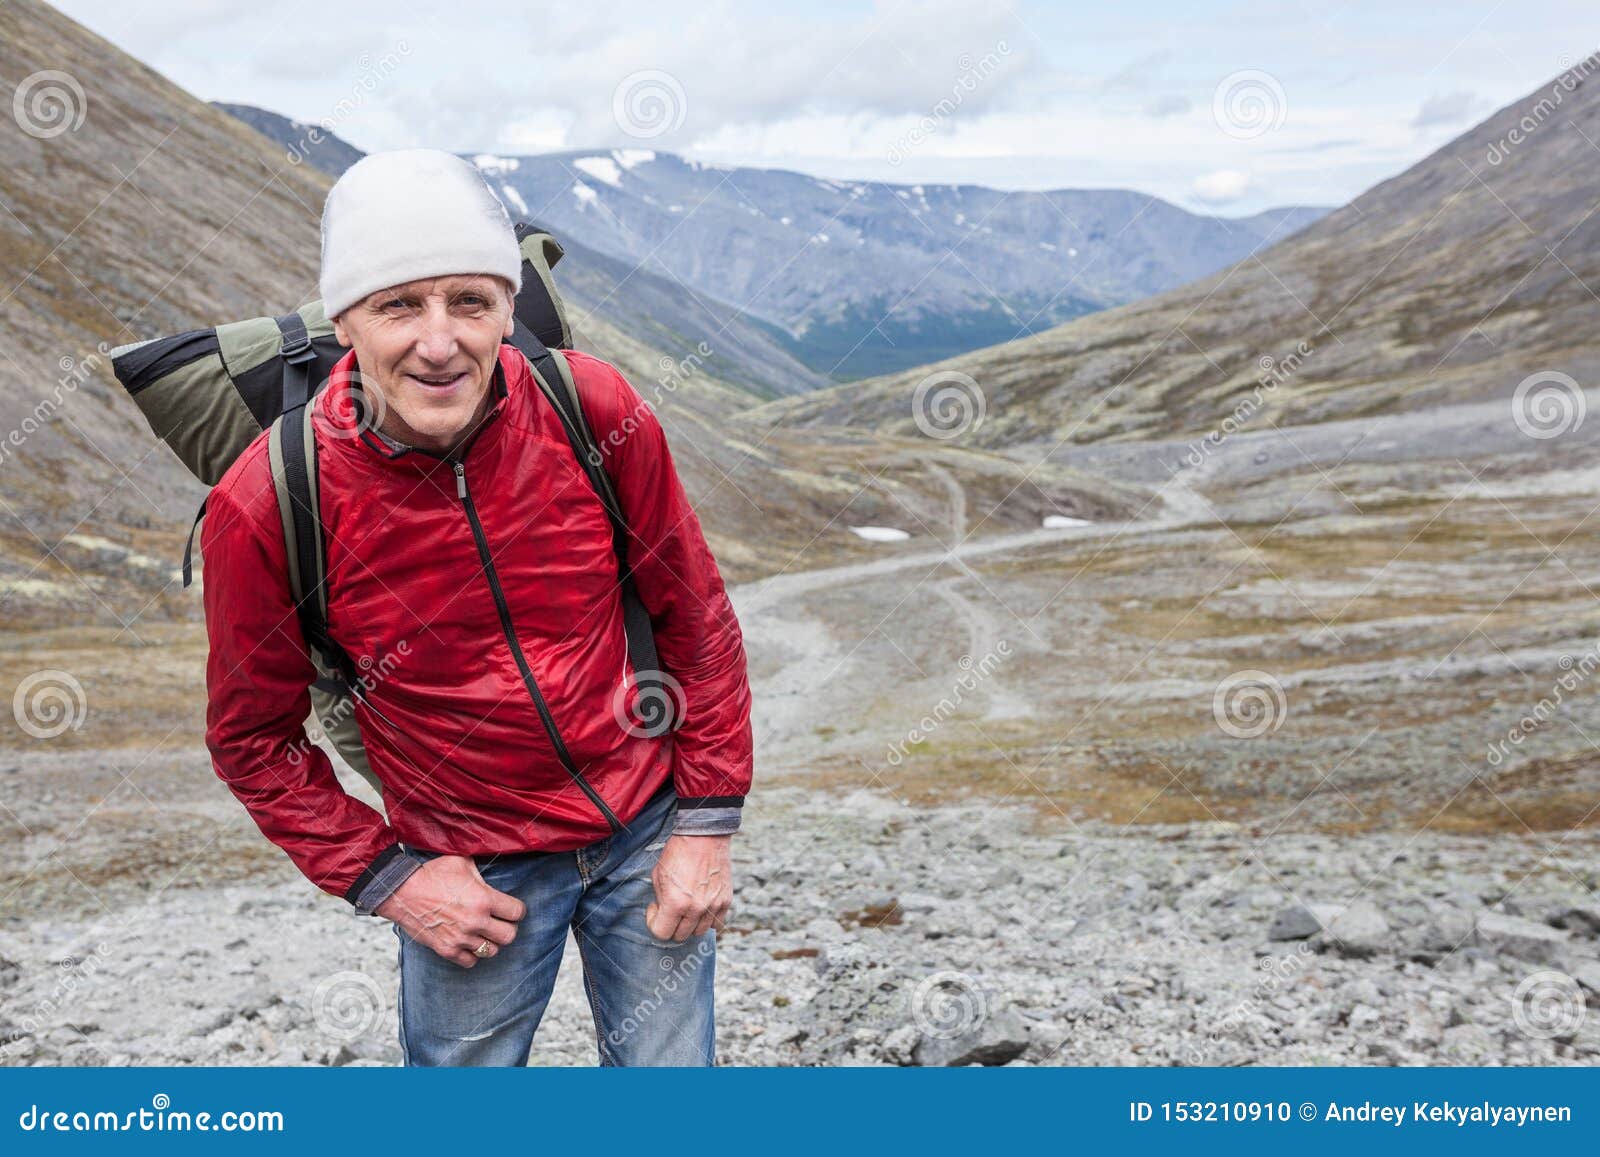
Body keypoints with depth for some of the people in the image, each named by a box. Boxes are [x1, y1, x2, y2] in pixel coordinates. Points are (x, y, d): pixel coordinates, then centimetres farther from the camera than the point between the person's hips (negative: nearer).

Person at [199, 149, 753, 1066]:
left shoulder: (593, 409, -16)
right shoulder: (265, 508, -20)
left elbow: (696, 617, -3)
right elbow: (252, 736, -4)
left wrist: (709, 822, -2)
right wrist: (383, 878, -9)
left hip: (648, 831, 2)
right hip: (472, 874, -1)